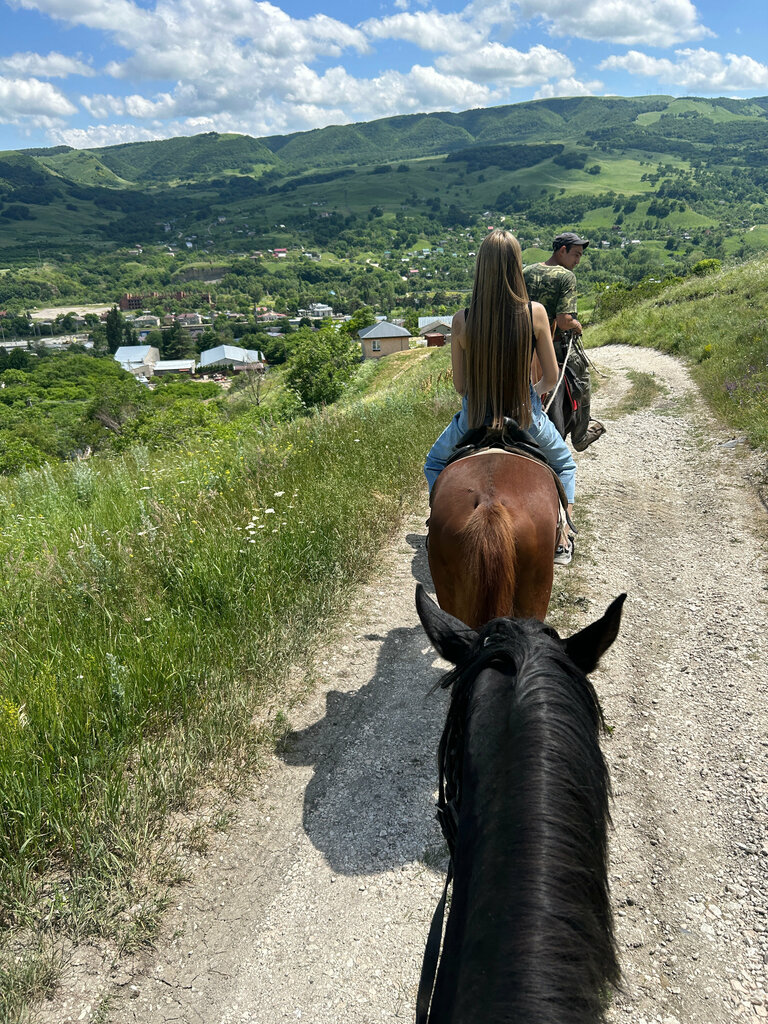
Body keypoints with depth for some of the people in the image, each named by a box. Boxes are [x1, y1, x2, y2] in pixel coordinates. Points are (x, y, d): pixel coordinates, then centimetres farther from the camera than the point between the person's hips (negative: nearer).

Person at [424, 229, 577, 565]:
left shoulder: (461, 321, -13)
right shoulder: (535, 312, -14)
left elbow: (460, 386, -3)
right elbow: (551, 378, -5)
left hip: (474, 418, 0)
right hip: (527, 416, 0)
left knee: (435, 464, 31)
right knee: (564, 464, 32)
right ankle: (563, 541, 26)